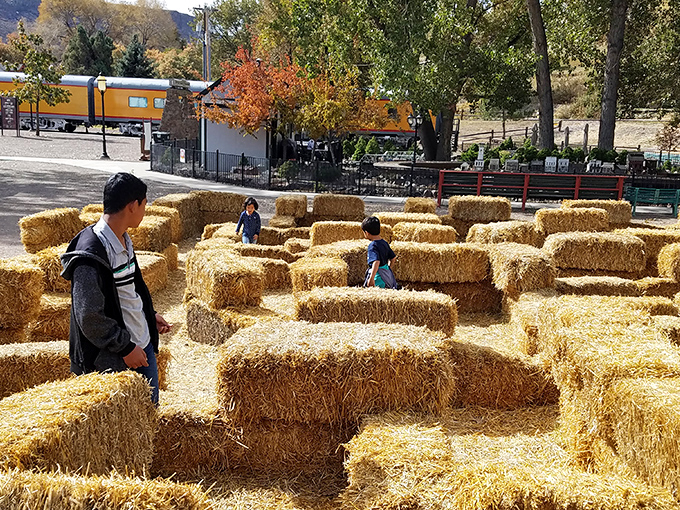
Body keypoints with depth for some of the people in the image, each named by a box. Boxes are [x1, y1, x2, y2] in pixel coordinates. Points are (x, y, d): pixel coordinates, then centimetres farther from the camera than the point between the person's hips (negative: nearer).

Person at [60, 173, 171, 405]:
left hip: (143, 342, 9)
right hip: (113, 358, -9)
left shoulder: (123, 239, 5)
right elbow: (89, 317, -24)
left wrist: (151, 314, 15)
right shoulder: (91, 254, -25)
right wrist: (125, 348, -18)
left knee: (150, 406, 17)